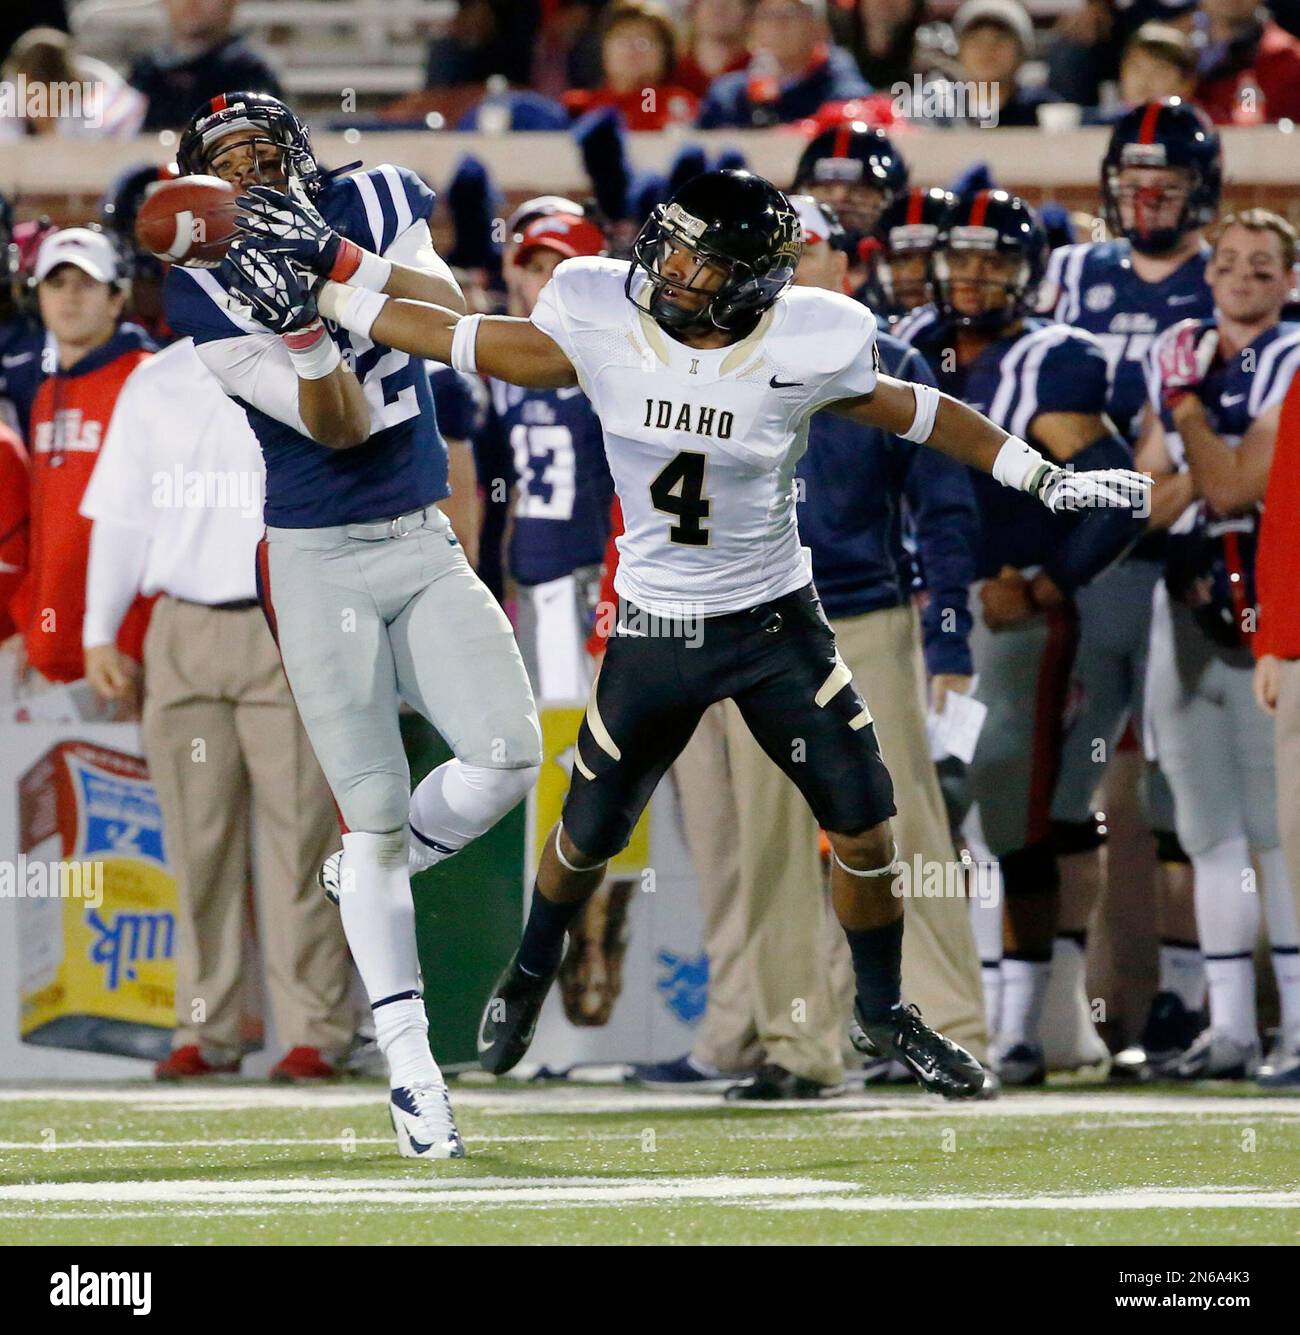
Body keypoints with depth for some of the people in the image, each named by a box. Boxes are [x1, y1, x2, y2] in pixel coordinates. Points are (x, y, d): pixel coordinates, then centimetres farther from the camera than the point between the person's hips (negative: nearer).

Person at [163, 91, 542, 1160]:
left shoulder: (376, 205, 2)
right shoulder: (208, 296, -7)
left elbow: (448, 313, -16)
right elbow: (337, 426, -15)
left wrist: (338, 257, -28)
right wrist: (299, 320, -31)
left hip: (426, 547, 3)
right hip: (319, 560, -3)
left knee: (509, 755, -13)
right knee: (375, 812, -7)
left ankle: (367, 875, 15)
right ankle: (410, 1069, -2)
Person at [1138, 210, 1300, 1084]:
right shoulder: (1178, 356, 15)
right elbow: (1151, 504, 11)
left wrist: (1189, 403, -8)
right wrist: (1193, 477, -8)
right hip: (1186, 599, 6)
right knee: (1210, 831, 7)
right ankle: (1230, 1024, 10)